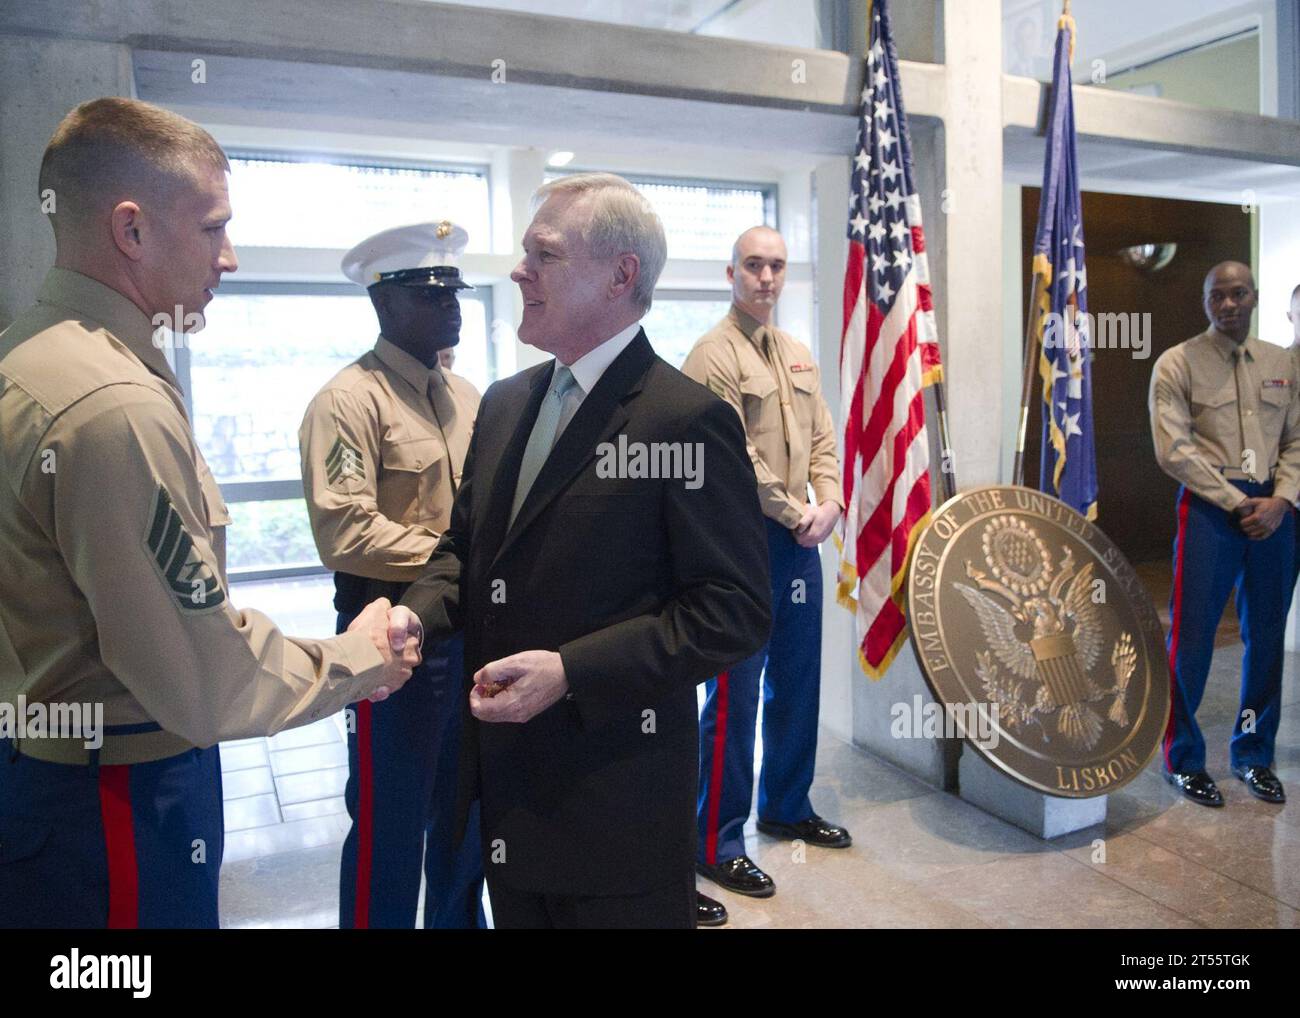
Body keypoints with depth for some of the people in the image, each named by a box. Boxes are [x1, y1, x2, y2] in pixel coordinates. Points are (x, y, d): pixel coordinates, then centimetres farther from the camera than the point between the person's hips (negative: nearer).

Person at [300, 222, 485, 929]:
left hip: (472, 631, 7)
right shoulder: (349, 400, -12)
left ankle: (460, 918, 40)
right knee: (389, 825, 9)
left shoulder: (467, 398, 11)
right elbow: (345, 533, -20)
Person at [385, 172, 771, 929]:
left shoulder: (688, 419, -16)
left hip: (617, 798, -6)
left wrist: (571, 672, -23)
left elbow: (735, 610, -17)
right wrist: (418, 612, -6)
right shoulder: (505, 403, 7)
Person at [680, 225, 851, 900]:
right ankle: (717, 842, 12)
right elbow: (736, 459, -16)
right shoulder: (713, 356, -10)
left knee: (797, 680, 16)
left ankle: (787, 808, 34)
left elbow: (822, 437, 14)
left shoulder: (798, 355, 15)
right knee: (735, 693, -1)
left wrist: (829, 501, -2)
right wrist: (798, 515, -12)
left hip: (802, 539, 8)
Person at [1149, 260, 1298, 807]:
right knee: (1192, 634, -3)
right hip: (1210, 506, -4)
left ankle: (1253, 753, 25)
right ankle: (1183, 759, 12)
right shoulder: (1178, 363, 0)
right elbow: (1174, 450, -8)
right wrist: (1238, 502, -12)